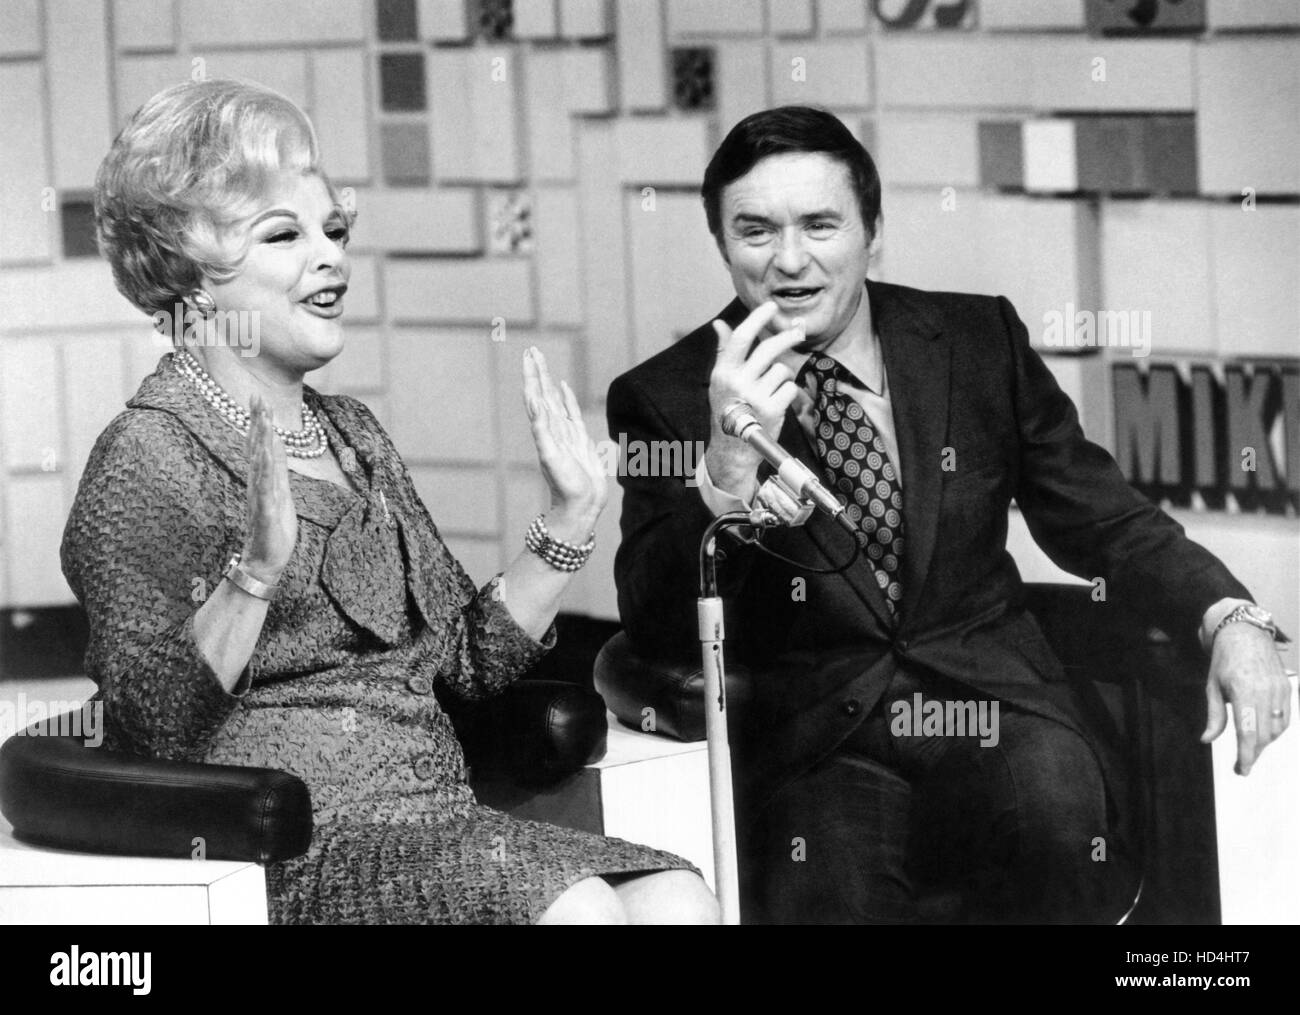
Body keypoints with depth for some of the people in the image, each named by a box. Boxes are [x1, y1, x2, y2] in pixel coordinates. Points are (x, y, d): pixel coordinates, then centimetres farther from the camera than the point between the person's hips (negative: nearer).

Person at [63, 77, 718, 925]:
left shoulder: (353, 435, 20)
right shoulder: (149, 457, -5)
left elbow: (470, 657, 21)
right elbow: (150, 725, -16)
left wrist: (571, 520, 10)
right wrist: (253, 574, -30)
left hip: (432, 823, 8)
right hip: (283, 851, -8)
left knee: (679, 899, -18)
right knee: (578, 906, -30)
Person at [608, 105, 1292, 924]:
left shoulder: (979, 341, 7)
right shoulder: (663, 398, 0)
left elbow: (1099, 519, 14)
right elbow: (657, 634, -7)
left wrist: (1231, 618, -5)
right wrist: (726, 470, -24)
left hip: (991, 701, 2)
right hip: (812, 741, -2)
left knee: (1054, 810, -31)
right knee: (827, 891, -33)